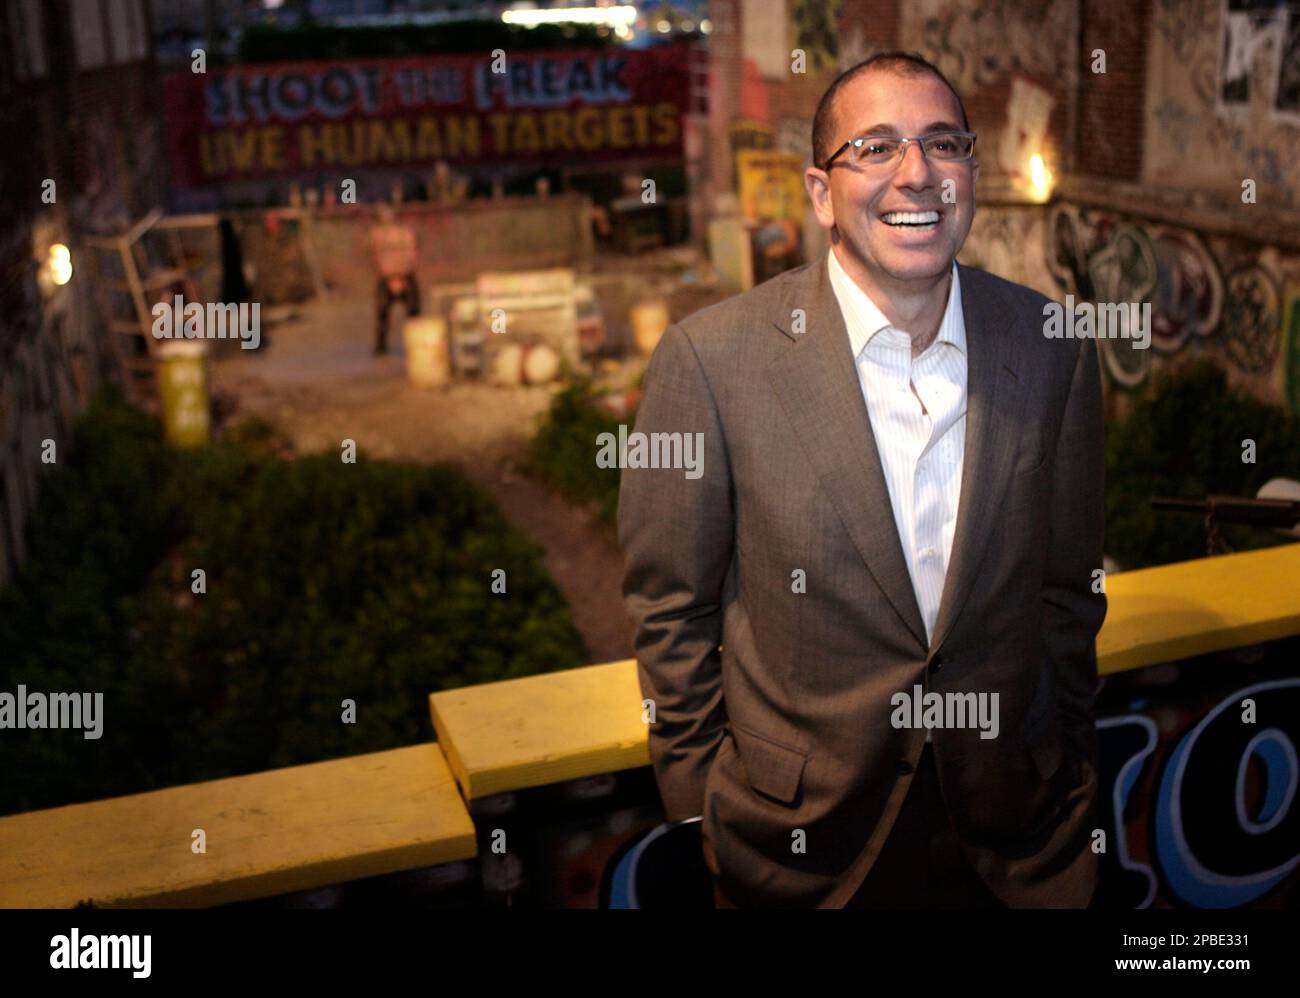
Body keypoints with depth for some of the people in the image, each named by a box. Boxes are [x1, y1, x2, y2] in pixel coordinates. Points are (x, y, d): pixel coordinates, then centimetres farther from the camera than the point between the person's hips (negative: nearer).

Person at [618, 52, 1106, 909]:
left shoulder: (1052, 351, -6)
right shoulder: (712, 357, -16)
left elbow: (1069, 587, 4)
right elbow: (673, 607, -7)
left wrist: (1072, 780, 10)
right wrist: (702, 809, -2)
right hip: (800, 834, -2)